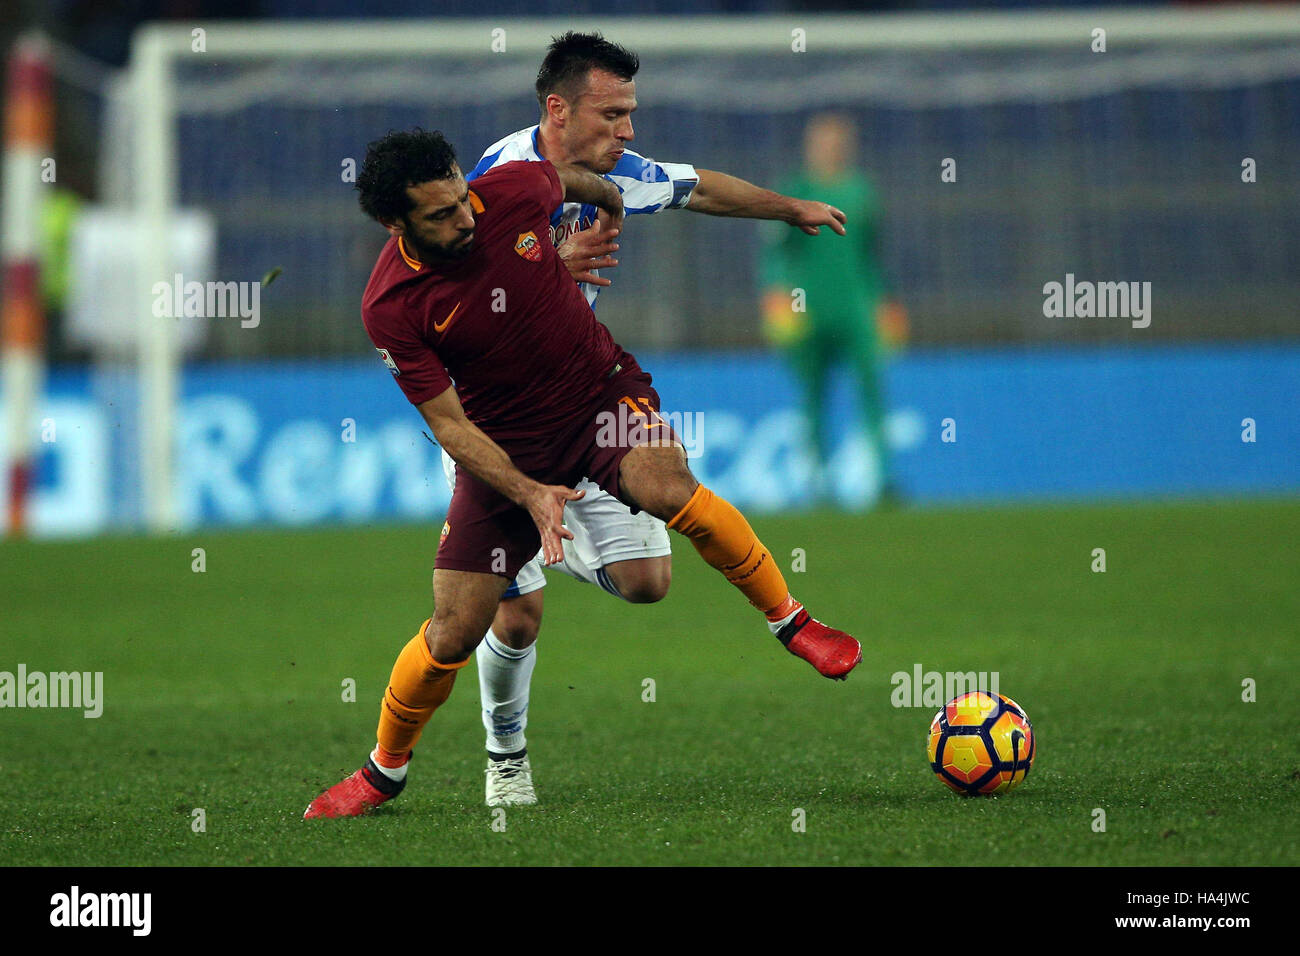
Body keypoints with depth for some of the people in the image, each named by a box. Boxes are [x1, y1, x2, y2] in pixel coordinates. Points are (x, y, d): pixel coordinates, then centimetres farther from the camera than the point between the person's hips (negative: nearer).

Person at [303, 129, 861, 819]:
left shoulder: (513, 191, -16)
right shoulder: (390, 308, -20)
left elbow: (571, 181, 10)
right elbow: (449, 424, -17)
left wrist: (612, 204, 32)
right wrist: (528, 494, -31)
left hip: (603, 388, 1)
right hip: (506, 443, -1)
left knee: (667, 489, -33)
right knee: (454, 632, -4)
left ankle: (791, 621, -16)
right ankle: (383, 773, 22)